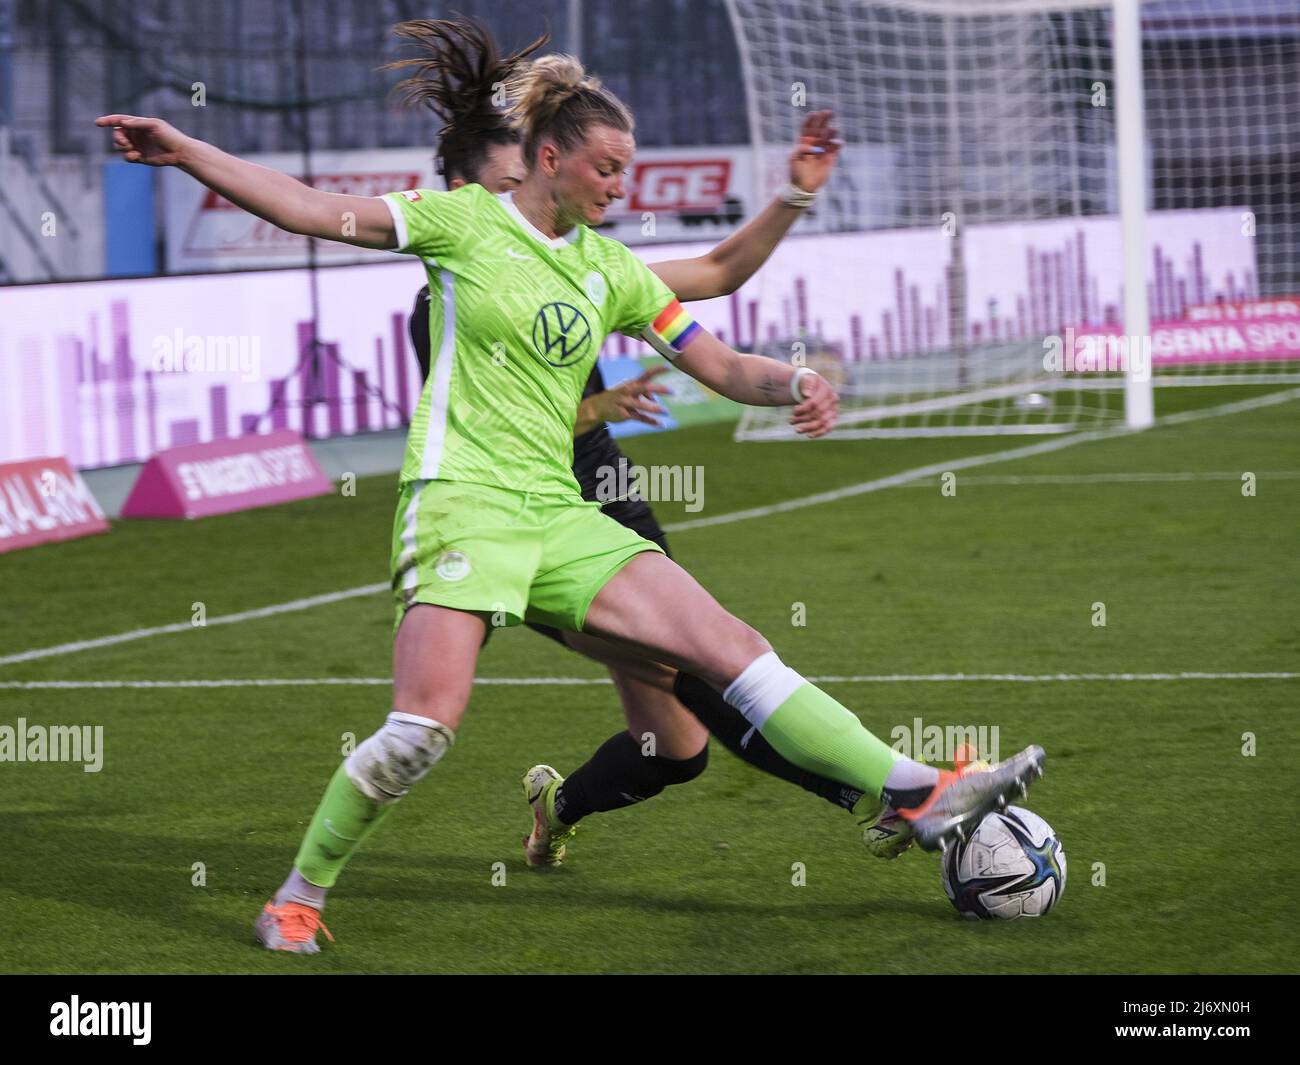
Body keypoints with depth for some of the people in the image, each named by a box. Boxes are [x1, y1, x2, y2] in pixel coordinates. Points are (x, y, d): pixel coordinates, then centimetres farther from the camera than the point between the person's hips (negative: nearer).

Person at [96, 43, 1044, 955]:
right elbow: (311, 210, -2)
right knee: (427, 725, -21)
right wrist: (184, 150, -9)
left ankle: (922, 797, -8)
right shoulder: (462, 222, 1)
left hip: (560, 516, 5)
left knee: (733, 649, -5)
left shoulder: (611, 269, 15)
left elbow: (721, 365, 15)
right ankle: (299, 896, -1)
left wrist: (793, 386, -7)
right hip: (460, 498, -5)